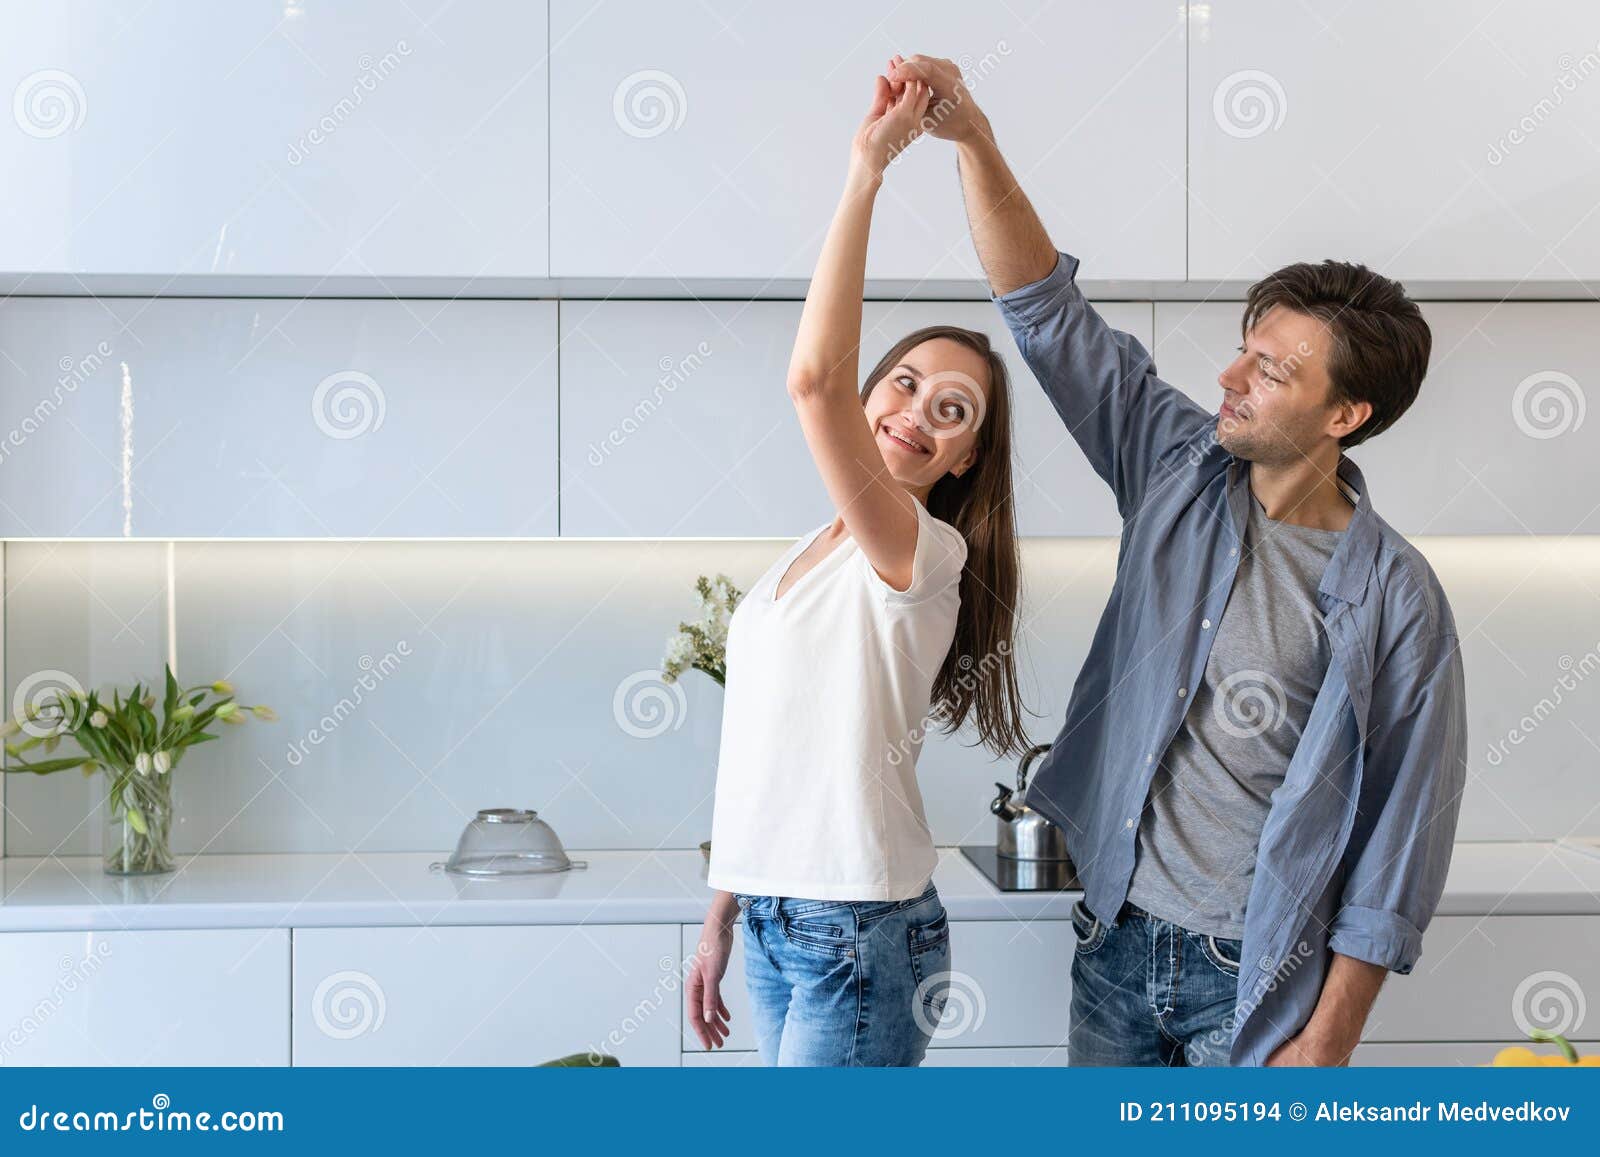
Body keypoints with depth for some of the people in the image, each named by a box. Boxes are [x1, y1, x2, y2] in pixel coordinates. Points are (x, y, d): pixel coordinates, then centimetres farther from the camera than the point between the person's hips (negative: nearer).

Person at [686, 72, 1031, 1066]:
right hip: (774, 924, 8)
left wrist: (869, 168, -26)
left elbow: (814, 378, -29)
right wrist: (723, 919, 18)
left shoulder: (924, 555, -14)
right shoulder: (810, 554, 11)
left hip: (858, 942, -7)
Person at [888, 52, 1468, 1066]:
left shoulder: (1396, 597, -12)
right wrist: (974, 141, -13)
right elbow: (1049, 309, -3)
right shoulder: (1181, 471, -1)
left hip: (1257, 979, -4)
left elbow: (1403, 828, -10)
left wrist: (1329, 1038, -11)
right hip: (1117, 943, 4)